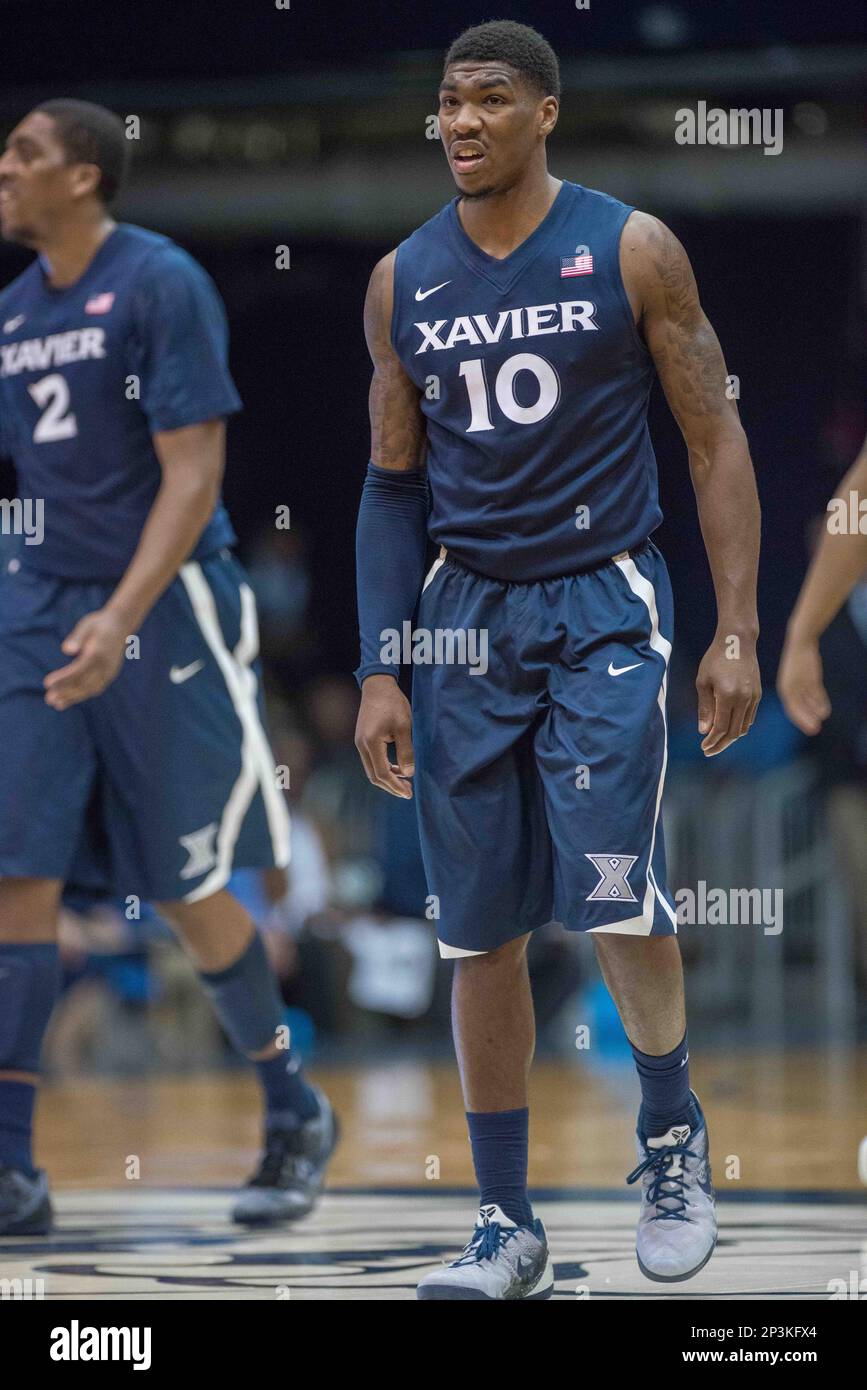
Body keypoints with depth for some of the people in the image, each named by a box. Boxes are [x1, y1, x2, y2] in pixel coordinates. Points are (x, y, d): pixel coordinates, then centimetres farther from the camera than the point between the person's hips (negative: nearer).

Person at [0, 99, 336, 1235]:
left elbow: (194, 471, -16)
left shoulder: (162, 285, -11)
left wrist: (123, 620, -26)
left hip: (165, 609, -6)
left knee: (186, 893, 1)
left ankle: (295, 1116, 23)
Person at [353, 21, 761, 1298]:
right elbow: (395, 483, 12)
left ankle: (673, 1132, 12)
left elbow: (716, 440, -1)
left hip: (603, 608, -4)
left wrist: (737, 632, -7)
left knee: (614, 899, -16)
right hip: (465, 618, 4)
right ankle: (508, 1229, 12)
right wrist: (379, 673, 6)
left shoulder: (631, 251, -4)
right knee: (479, 931, 3)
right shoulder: (403, 283, 6)